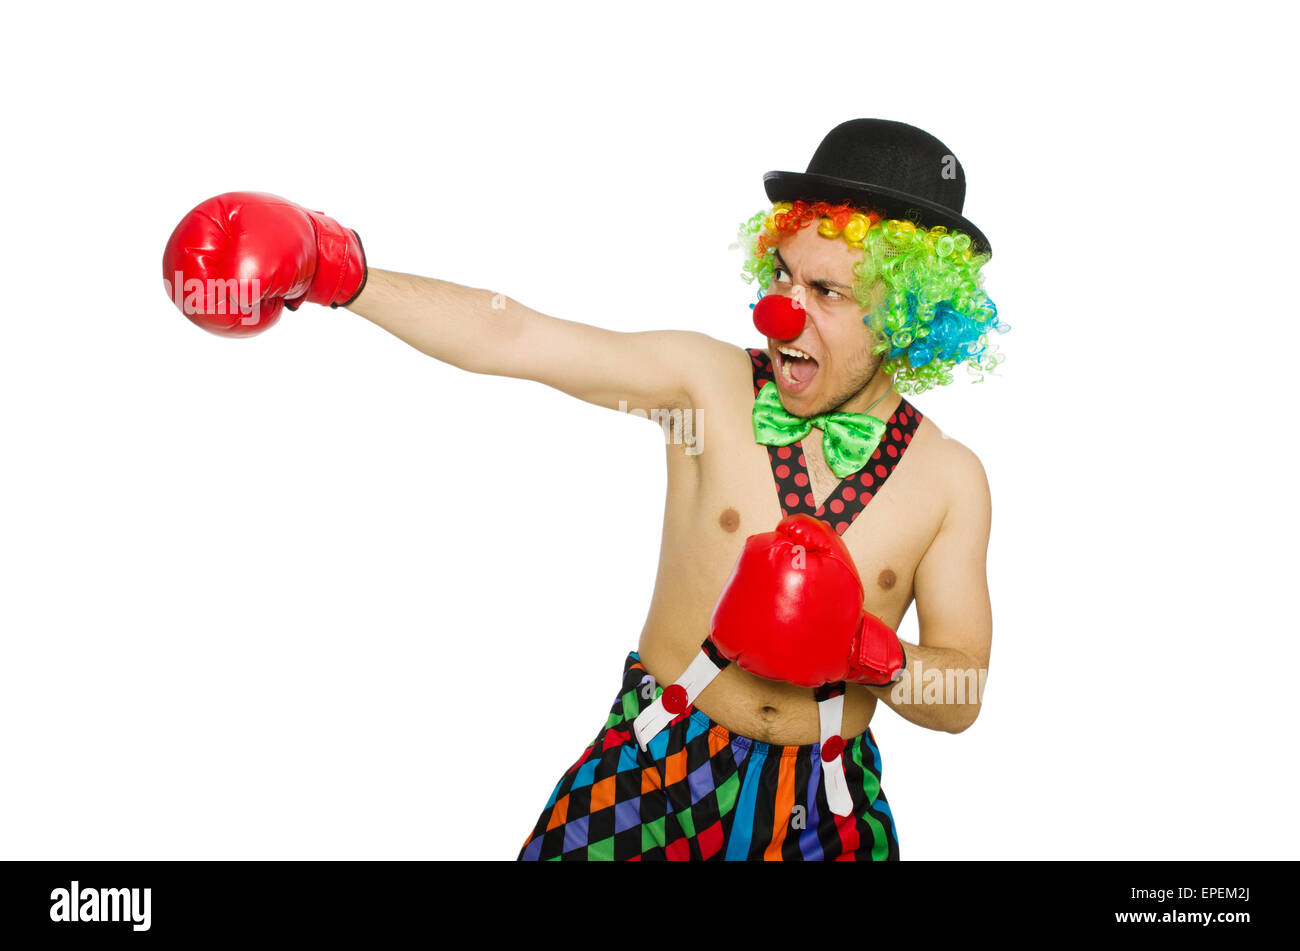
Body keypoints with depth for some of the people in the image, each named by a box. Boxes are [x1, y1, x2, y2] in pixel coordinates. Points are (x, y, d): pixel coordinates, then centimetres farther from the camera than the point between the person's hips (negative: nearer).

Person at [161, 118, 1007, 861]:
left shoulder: (950, 478, -5)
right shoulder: (710, 381, -8)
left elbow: (962, 696, 0)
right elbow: (511, 337, -15)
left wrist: (875, 657, -20)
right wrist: (342, 273, -23)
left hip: (820, 809, 1)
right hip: (659, 767, 0)